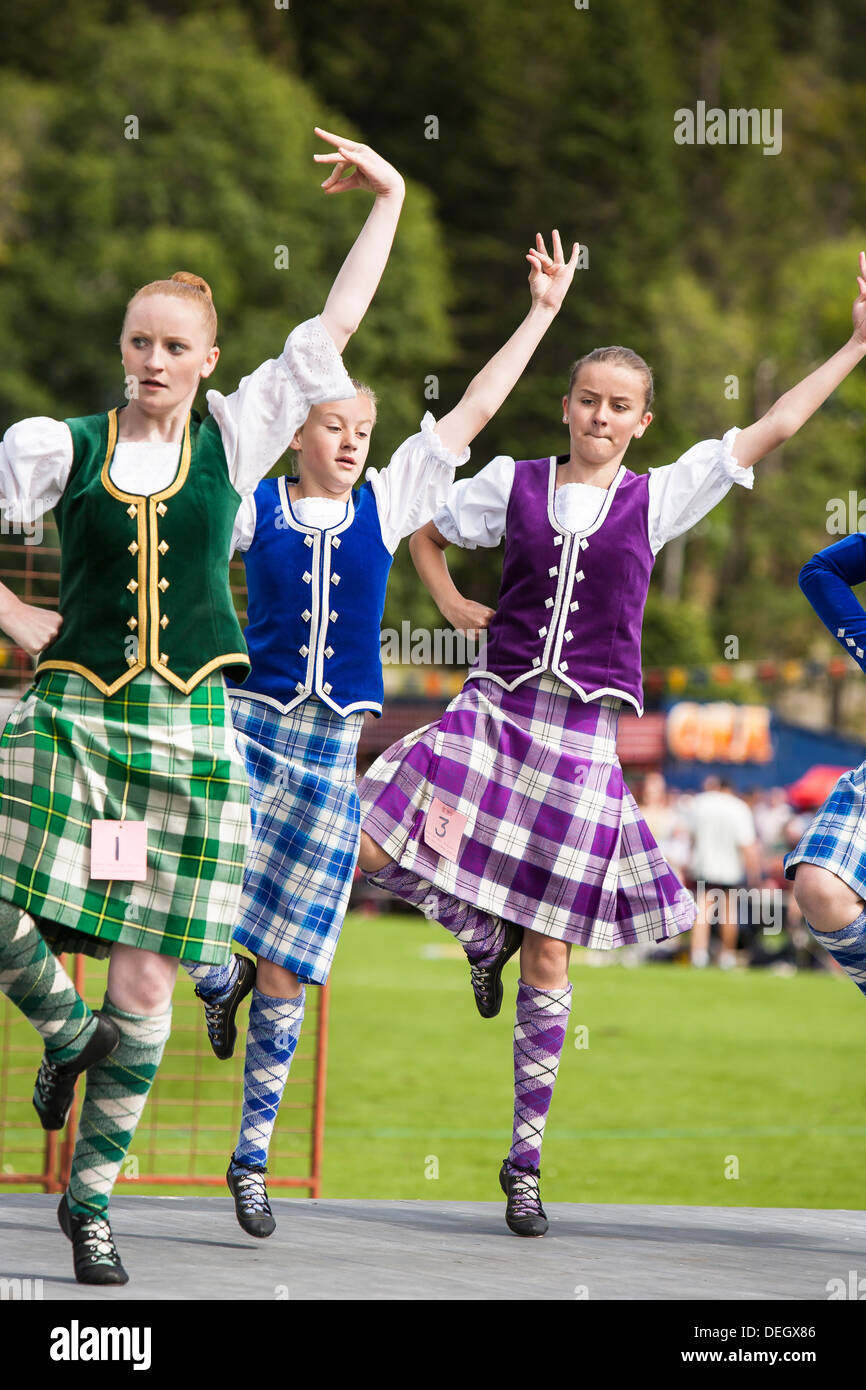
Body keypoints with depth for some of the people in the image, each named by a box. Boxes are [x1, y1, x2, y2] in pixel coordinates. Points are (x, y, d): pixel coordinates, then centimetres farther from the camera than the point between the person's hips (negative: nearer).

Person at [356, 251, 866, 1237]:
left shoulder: (656, 499, 5)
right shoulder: (512, 484, 6)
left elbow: (771, 430, 5)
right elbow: (424, 531, 23)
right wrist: (450, 603, 8)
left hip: (581, 732, -1)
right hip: (497, 705, 1)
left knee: (548, 956, 2)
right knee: (368, 849, -19)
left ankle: (525, 1161, 12)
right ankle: (484, 937, 13)